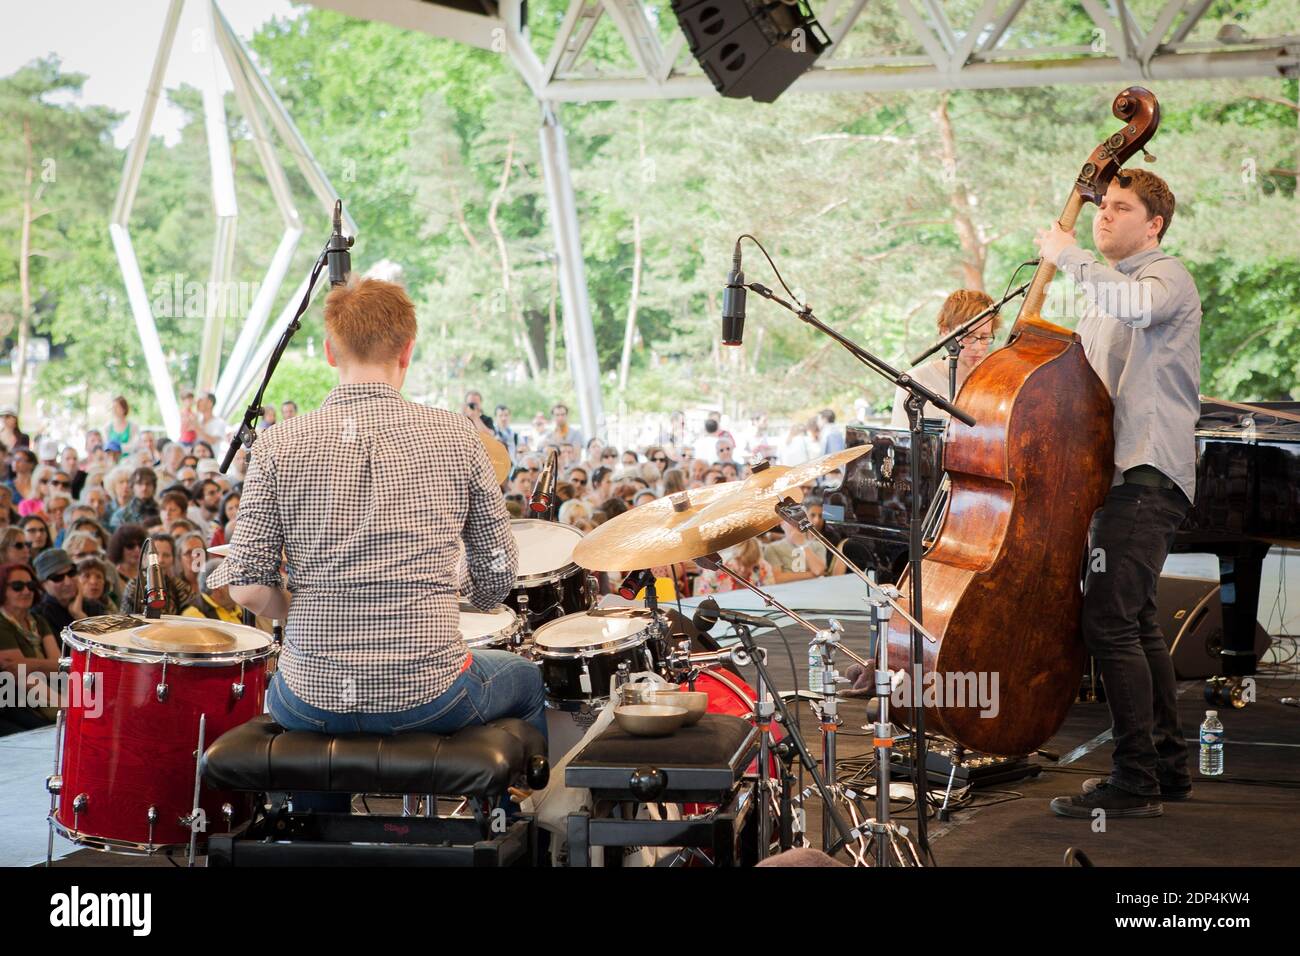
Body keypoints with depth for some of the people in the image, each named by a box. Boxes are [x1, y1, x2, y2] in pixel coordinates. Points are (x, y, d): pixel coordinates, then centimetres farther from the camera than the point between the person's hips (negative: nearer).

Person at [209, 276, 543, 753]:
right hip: (429, 697, -1)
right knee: (525, 679, 33)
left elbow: (248, 588, -9)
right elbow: (498, 578, -1)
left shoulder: (279, 445, -6)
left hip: (313, 701, 1)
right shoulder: (455, 436, -6)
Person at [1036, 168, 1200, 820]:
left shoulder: (1167, 276, -7)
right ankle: (1167, 766, 26)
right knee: (1134, 620, 16)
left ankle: (1135, 780, -14)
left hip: (1148, 473, -10)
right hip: (1125, 472, 11)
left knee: (1109, 620, -17)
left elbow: (1135, 305, -32)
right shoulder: (1107, 290, 23)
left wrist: (1070, 257, -21)